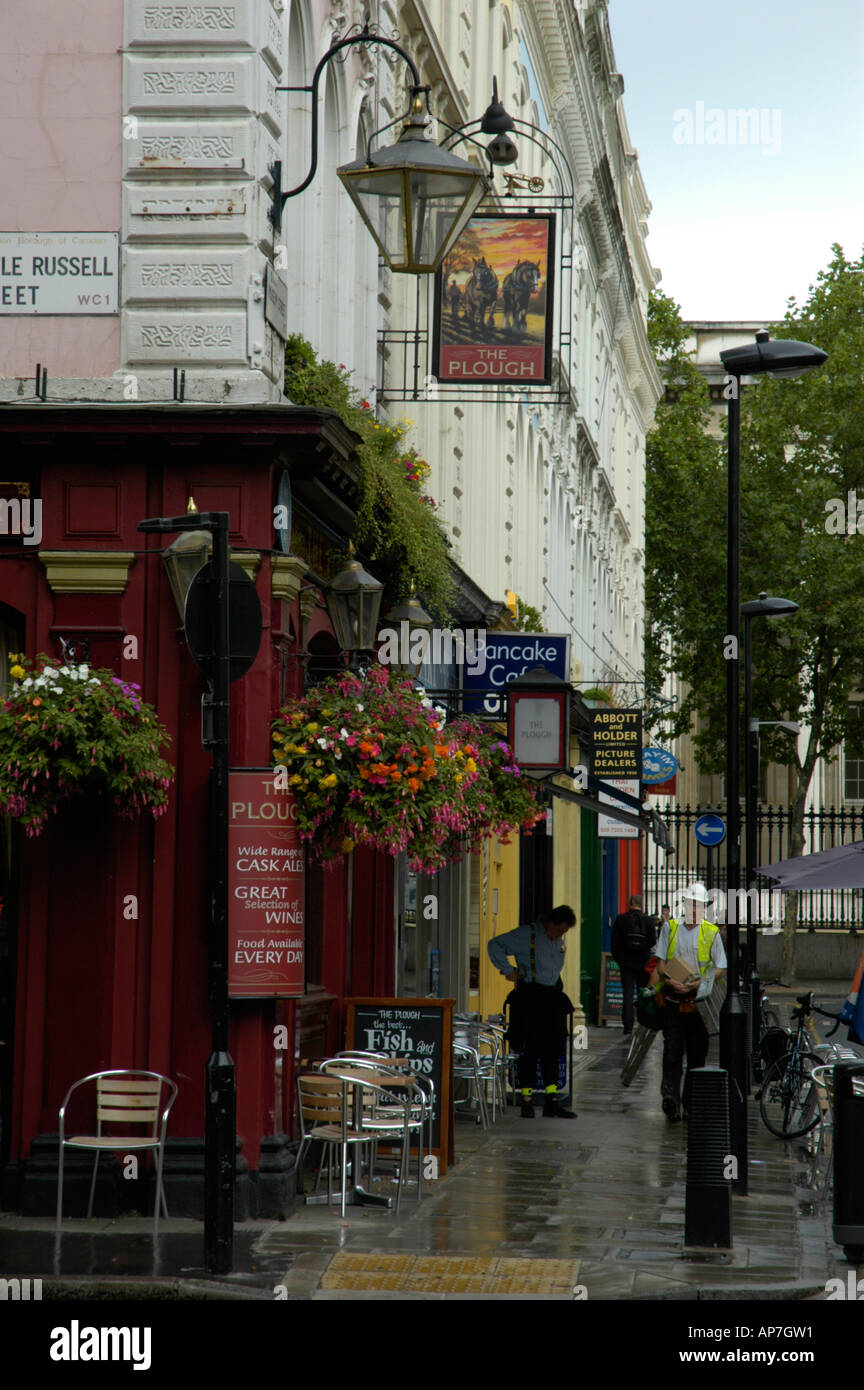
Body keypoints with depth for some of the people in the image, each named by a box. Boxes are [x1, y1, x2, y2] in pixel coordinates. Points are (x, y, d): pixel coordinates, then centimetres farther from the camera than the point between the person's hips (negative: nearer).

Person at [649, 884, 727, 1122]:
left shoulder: (711, 933, 3)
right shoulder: (670, 928, 8)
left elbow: (721, 968, 1)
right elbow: (660, 965, 8)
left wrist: (697, 984, -14)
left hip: (699, 1001, 0)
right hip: (673, 1001, 0)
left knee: (697, 1053, 4)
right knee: (672, 1050, -11)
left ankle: (690, 1103, 13)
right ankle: (670, 1096, -19)